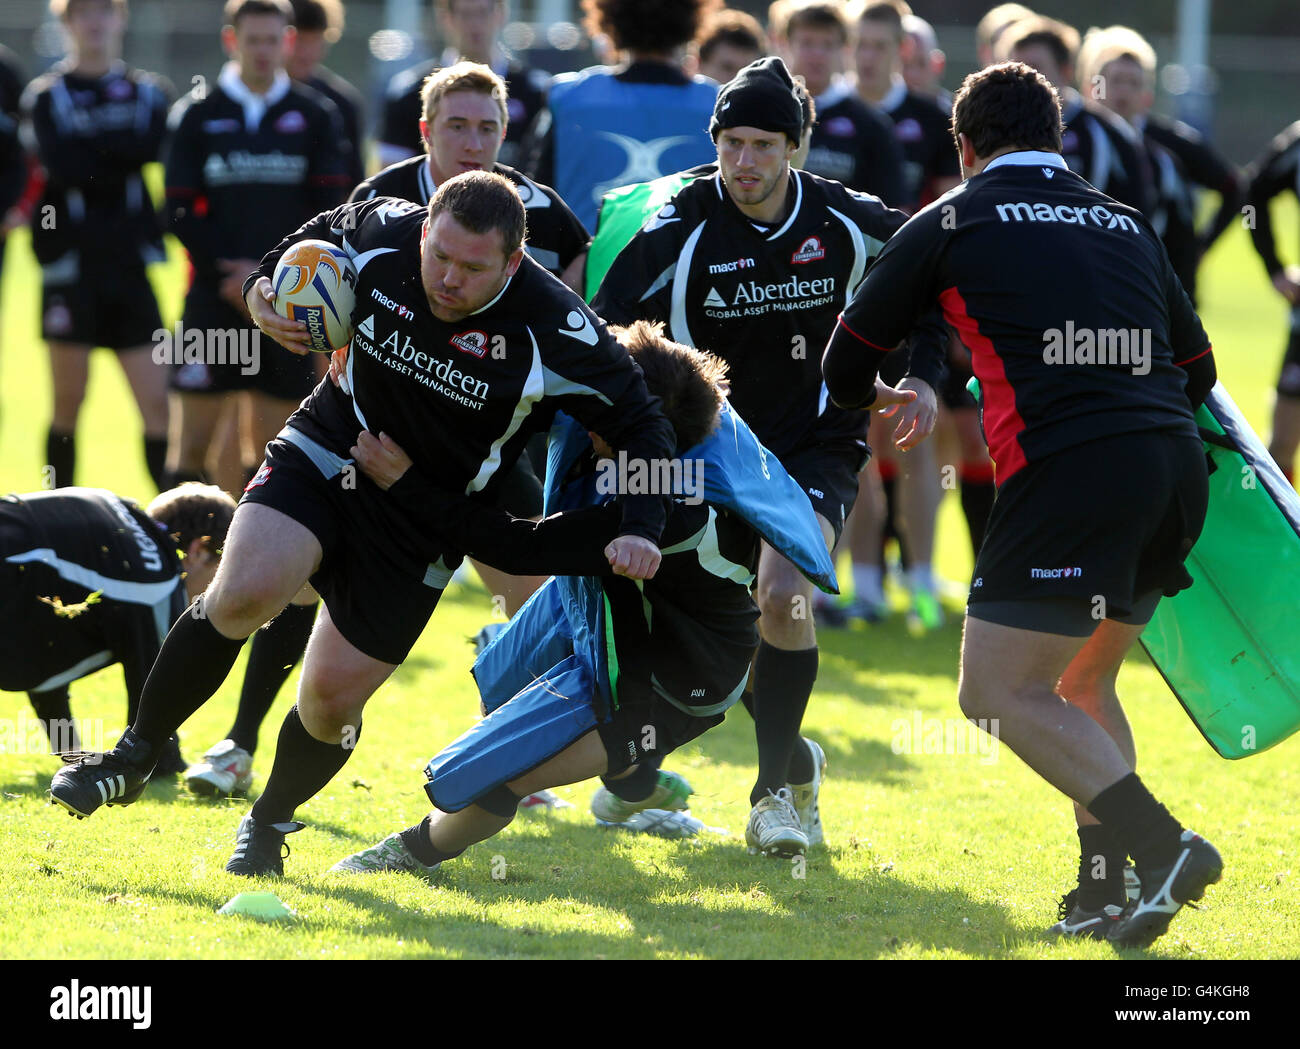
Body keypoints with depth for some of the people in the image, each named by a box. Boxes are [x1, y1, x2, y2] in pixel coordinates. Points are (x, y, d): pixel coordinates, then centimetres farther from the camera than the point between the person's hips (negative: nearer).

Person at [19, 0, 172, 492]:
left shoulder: (147, 91, 10)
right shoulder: (47, 95, 2)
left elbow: (150, 146, -11)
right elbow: (62, 166, -15)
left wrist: (90, 150, -14)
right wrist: (120, 154, -8)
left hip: (130, 266, 2)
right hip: (71, 266, -2)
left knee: (157, 403, -4)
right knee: (68, 404, 3)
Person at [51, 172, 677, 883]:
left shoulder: (555, 331, -24)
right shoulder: (381, 232, -16)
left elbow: (641, 424, -14)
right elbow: (314, 239, 8)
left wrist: (640, 529, -26)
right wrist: (263, 288, -9)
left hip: (422, 528, -1)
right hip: (327, 455, 1)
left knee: (333, 695, -1)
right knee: (246, 591, -24)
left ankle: (269, 823, 30)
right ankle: (135, 754, -4)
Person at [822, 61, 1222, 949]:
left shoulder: (951, 224, 10)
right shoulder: (1127, 225, 23)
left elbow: (845, 367, 18)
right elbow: (1198, 368, 28)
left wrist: (881, 409, 40)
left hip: (1068, 471, -6)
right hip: (1175, 470, 6)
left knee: (999, 690, -3)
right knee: (1084, 685, 21)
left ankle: (1162, 845, -17)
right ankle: (1106, 894, 13)